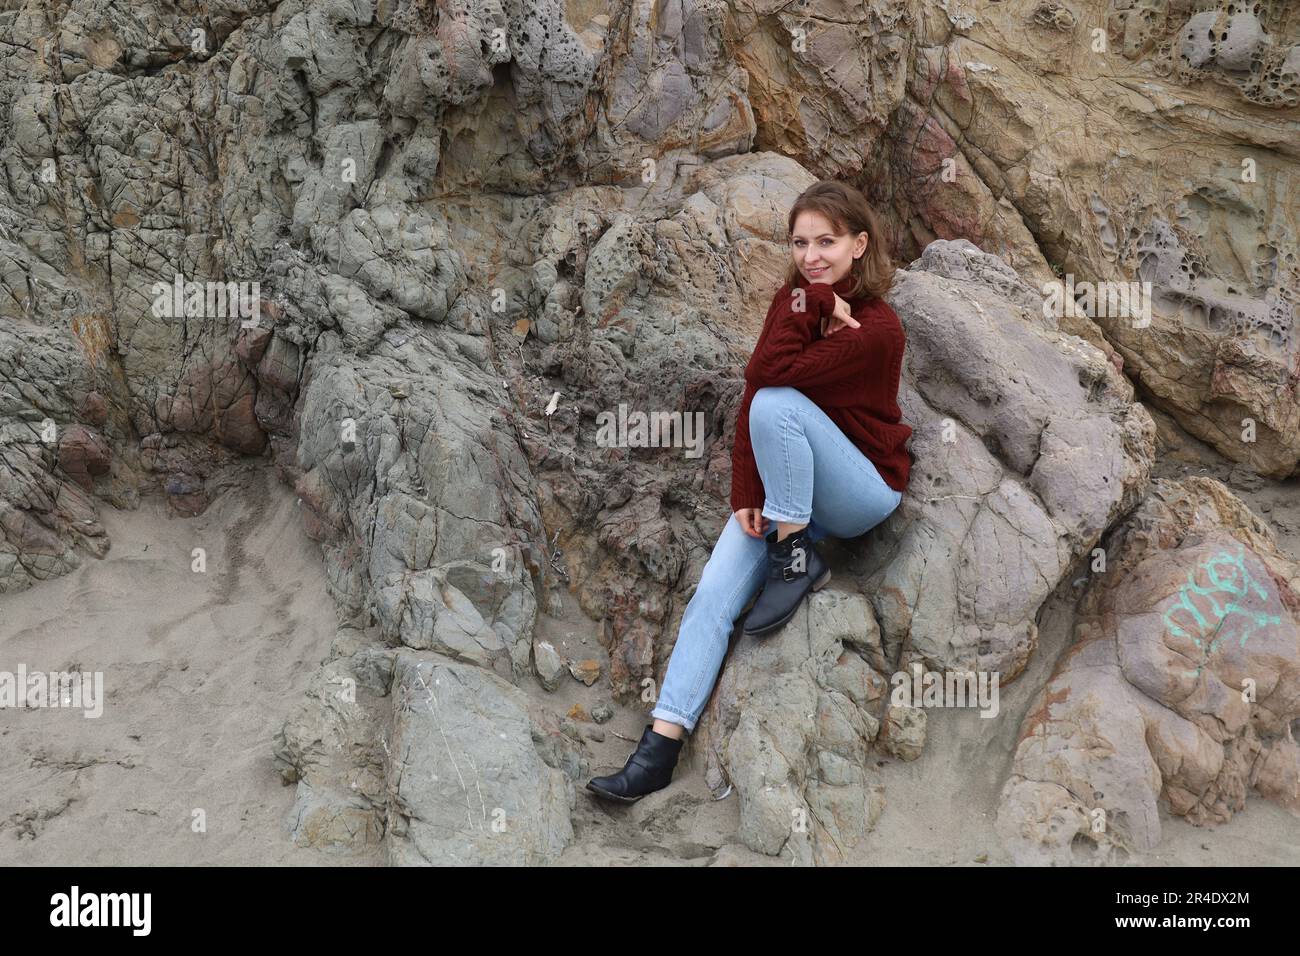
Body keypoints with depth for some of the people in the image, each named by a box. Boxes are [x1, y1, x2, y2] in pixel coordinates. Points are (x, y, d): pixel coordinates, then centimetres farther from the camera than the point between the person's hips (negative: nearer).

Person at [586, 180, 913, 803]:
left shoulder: (876, 329, -19)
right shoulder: (794, 297, 2)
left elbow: (765, 377, -26)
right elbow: (748, 398, -5)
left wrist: (811, 304, -21)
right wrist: (745, 496, -12)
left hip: (864, 492, -6)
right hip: (782, 488, 6)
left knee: (777, 403, -32)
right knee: (712, 597, -15)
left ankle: (796, 559, -18)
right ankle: (660, 747, -17)